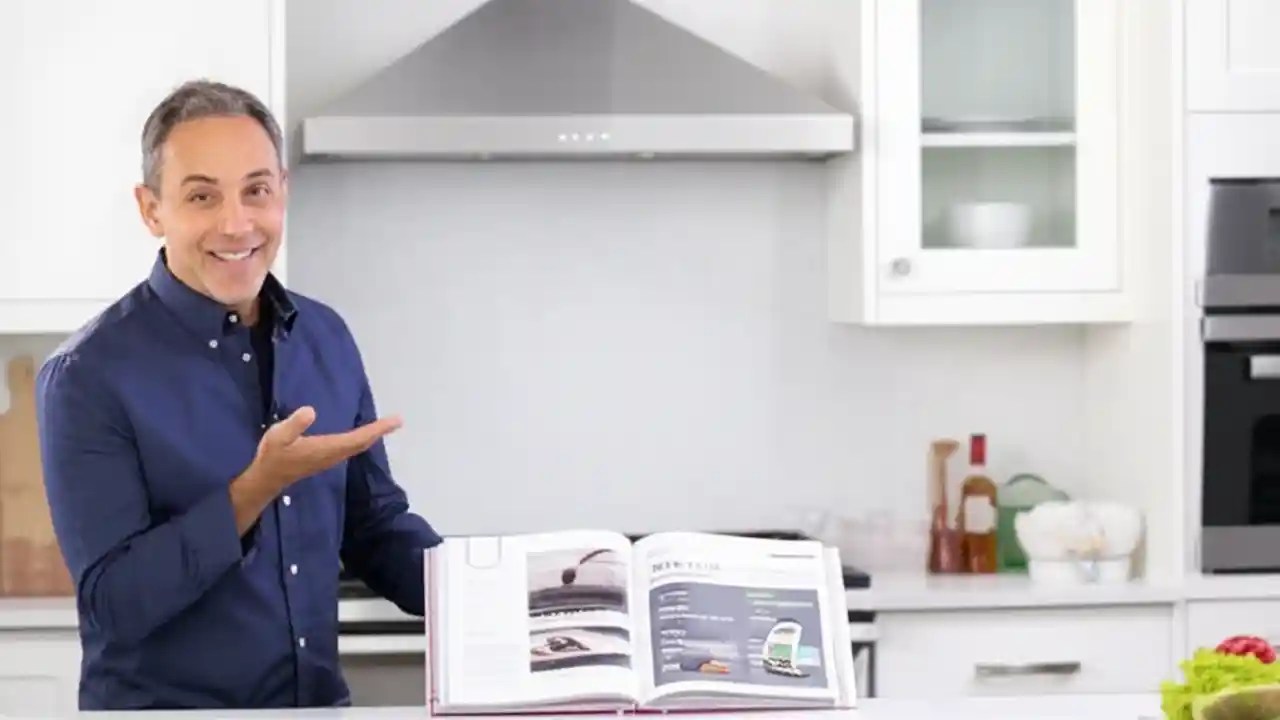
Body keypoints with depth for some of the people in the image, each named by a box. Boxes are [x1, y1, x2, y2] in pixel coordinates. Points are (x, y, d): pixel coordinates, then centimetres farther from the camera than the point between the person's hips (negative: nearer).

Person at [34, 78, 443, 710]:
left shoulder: (327, 338, 4)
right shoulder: (90, 375, -12)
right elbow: (113, 604, -18)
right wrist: (260, 486, -25)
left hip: (321, 701, 5)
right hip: (161, 706, -5)